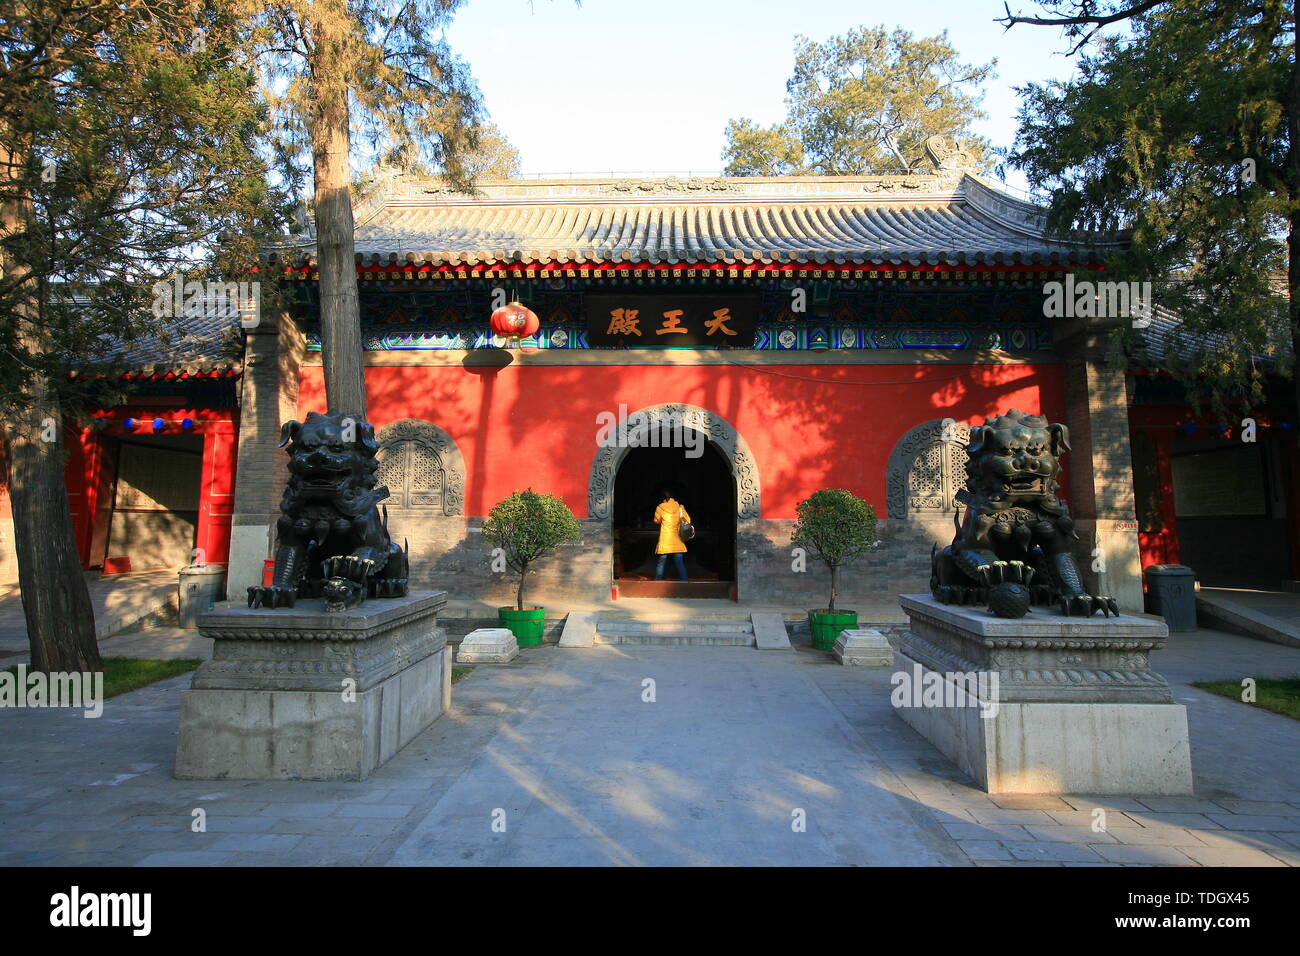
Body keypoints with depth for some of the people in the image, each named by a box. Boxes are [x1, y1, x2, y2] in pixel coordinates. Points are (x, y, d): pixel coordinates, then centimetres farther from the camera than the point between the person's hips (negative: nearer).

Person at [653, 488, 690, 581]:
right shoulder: (679, 506, 1)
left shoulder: (660, 508, -3)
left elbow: (657, 521, 11)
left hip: (665, 540, -1)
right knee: (680, 563, 4)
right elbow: (687, 520, 4)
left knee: (661, 562, 5)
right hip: (677, 541, 2)